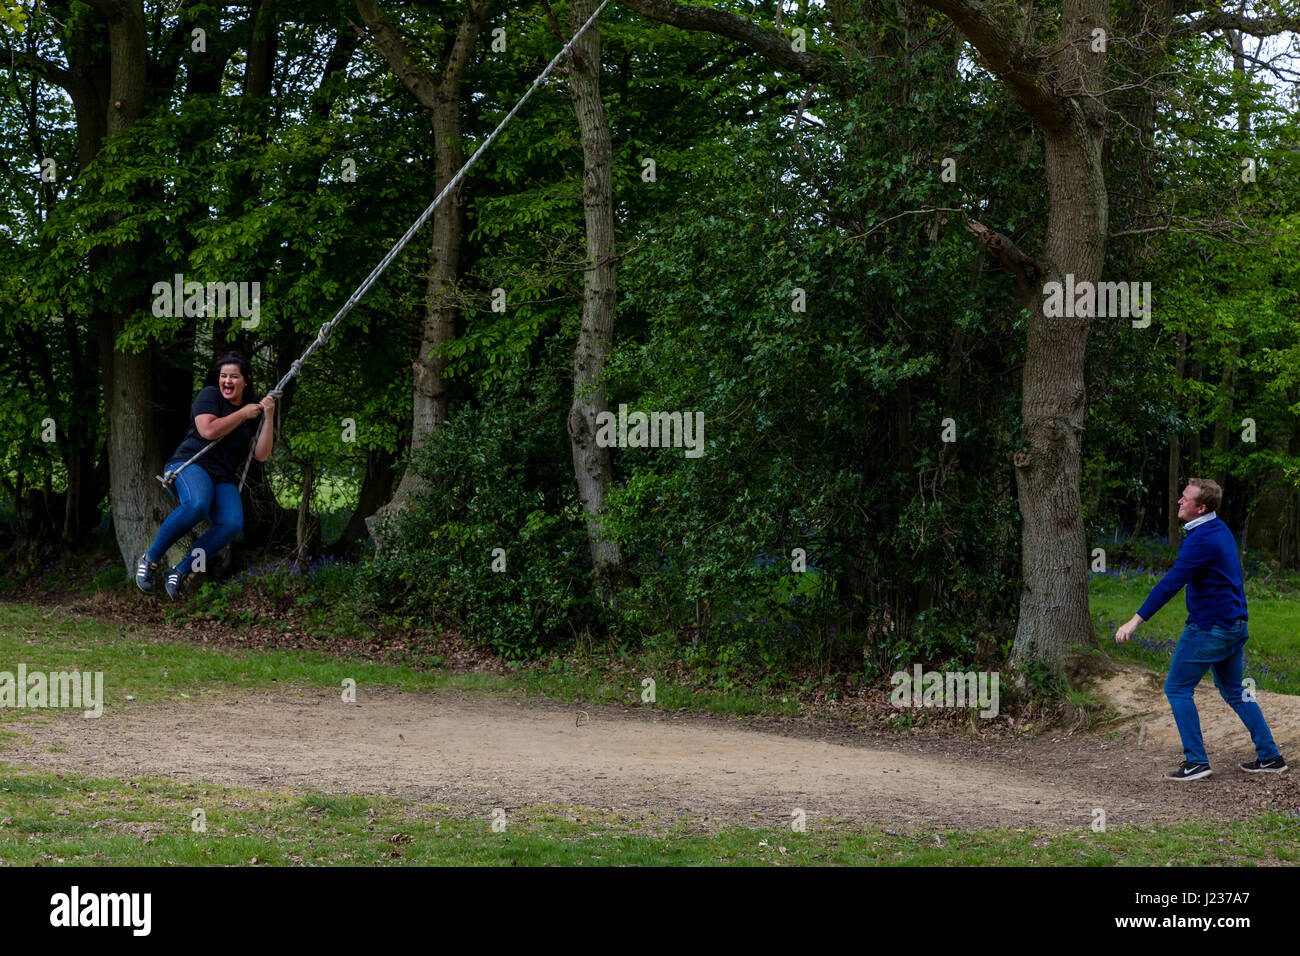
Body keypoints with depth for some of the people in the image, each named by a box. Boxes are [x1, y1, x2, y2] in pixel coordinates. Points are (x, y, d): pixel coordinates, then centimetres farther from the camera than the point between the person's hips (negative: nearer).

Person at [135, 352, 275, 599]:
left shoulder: (251, 416, 19)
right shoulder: (210, 395, 5)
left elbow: (261, 455, 10)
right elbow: (208, 430, -12)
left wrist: (268, 418, 2)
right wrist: (243, 414, -4)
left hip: (224, 479, 5)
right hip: (191, 464, -5)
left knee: (232, 524, -28)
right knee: (197, 505, -40)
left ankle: (181, 572, -20)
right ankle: (150, 559, -25)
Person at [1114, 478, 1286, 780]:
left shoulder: (1202, 539, -21)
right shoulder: (1220, 530, 10)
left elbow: (1171, 583, -27)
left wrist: (1136, 620, -28)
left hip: (1209, 628, -10)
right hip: (1235, 625, 10)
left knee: (1177, 689, 0)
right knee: (1233, 690, 20)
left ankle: (1196, 761, -2)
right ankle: (1270, 757, 21)